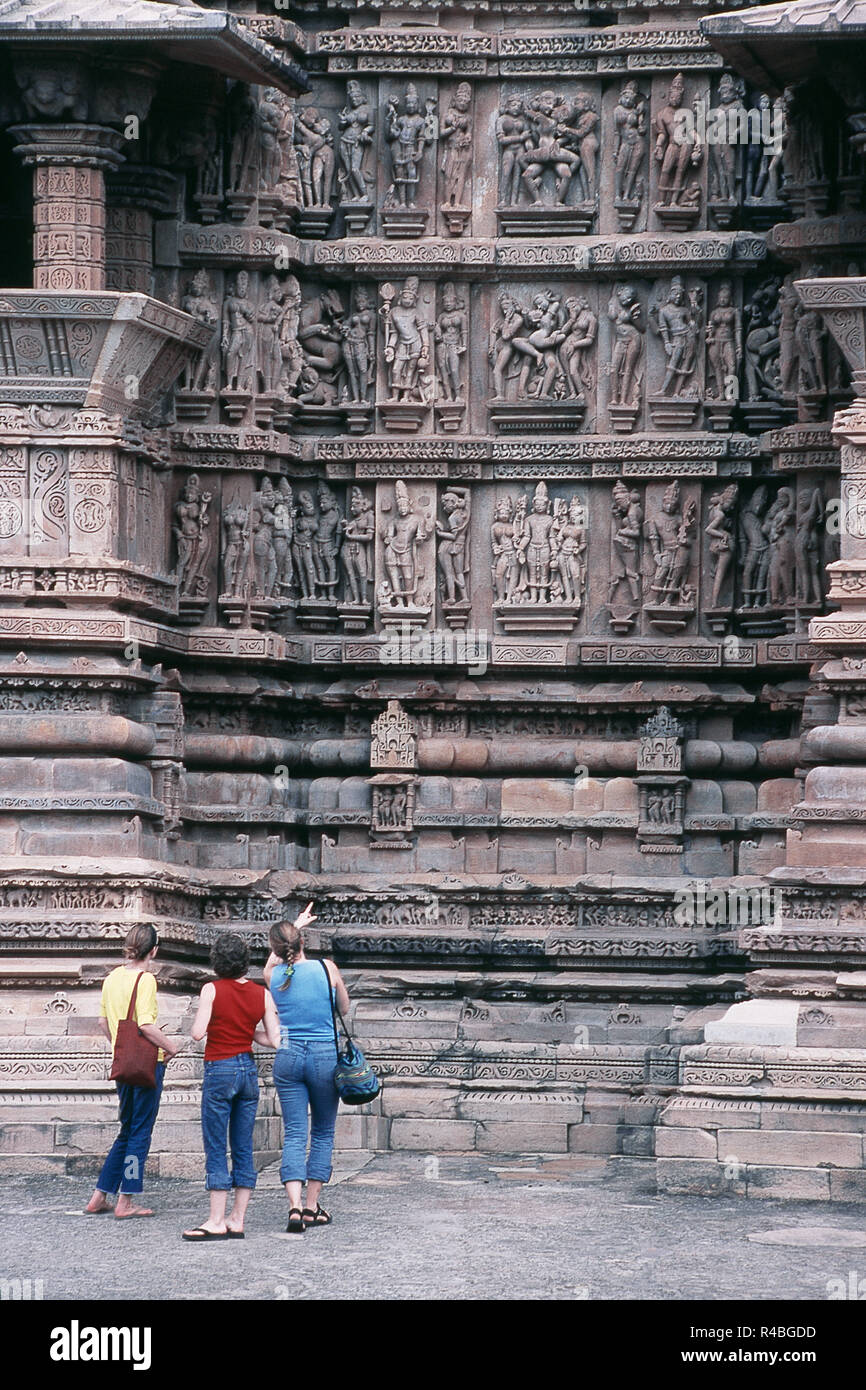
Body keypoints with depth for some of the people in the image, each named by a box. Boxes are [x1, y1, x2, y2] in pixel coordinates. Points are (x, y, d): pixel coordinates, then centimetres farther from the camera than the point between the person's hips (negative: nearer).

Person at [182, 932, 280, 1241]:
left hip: (220, 1070, -5)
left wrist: (201, 1016, 6)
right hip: (249, 1069, 5)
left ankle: (217, 1222, -4)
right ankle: (237, 1221, 10)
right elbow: (274, 1040, 1)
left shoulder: (212, 990, -8)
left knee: (216, 1148, -2)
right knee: (244, 1148, 9)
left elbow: (198, 1033, -14)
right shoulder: (261, 993, 3)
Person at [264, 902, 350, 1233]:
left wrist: (295, 925, 39)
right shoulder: (326, 969, -7)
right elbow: (345, 1008, 10)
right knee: (323, 1133, 11)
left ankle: (295, 1206, -15)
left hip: (288, 1056, 1)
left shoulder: (273, 975, -1)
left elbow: (275, 957, 25)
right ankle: (312, 1207, 10)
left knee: (294, 1134, 1)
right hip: (325, 1056, -1)